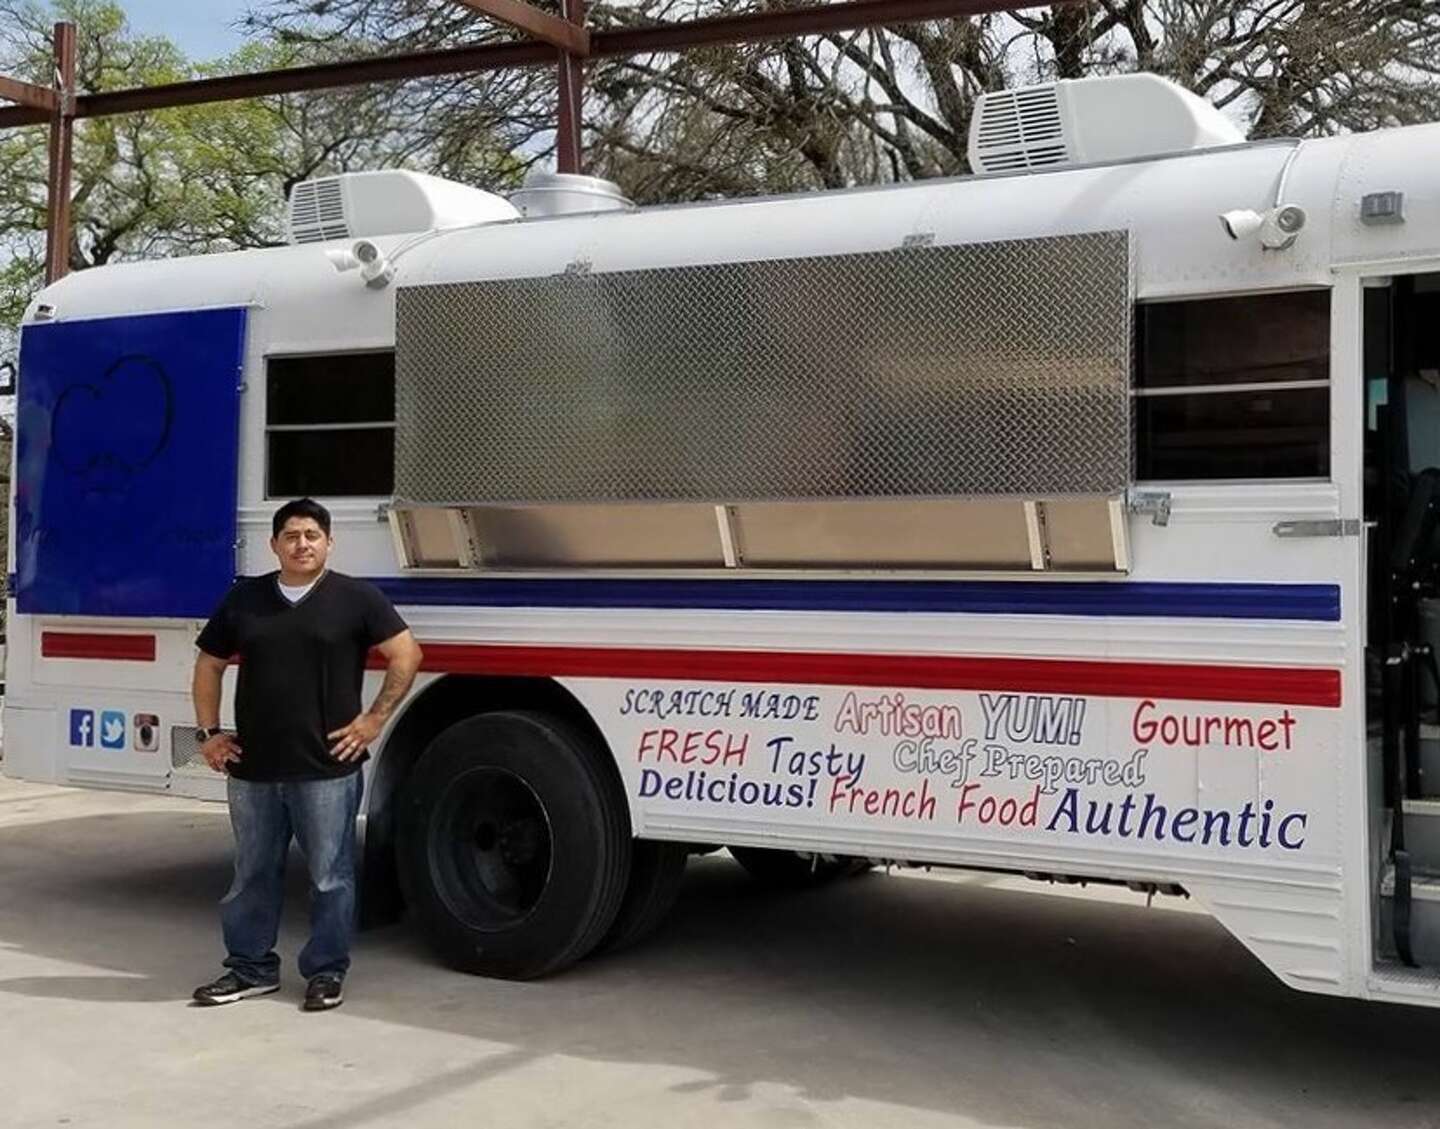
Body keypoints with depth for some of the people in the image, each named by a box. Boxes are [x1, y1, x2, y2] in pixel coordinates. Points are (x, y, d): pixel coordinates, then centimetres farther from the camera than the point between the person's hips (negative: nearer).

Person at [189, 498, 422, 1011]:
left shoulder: (356, 598, -1)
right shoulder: (244, 599, 9)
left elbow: (406, 655, -2)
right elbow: (209, 665, 18)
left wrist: (374, 719, -7)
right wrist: (208, 732, 10)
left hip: (327, 769, -3)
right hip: (252, 769, 4)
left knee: (330, 877, 3)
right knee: (252, 874, 13)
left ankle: (326, 972, 16)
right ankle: (250, 968, 26)